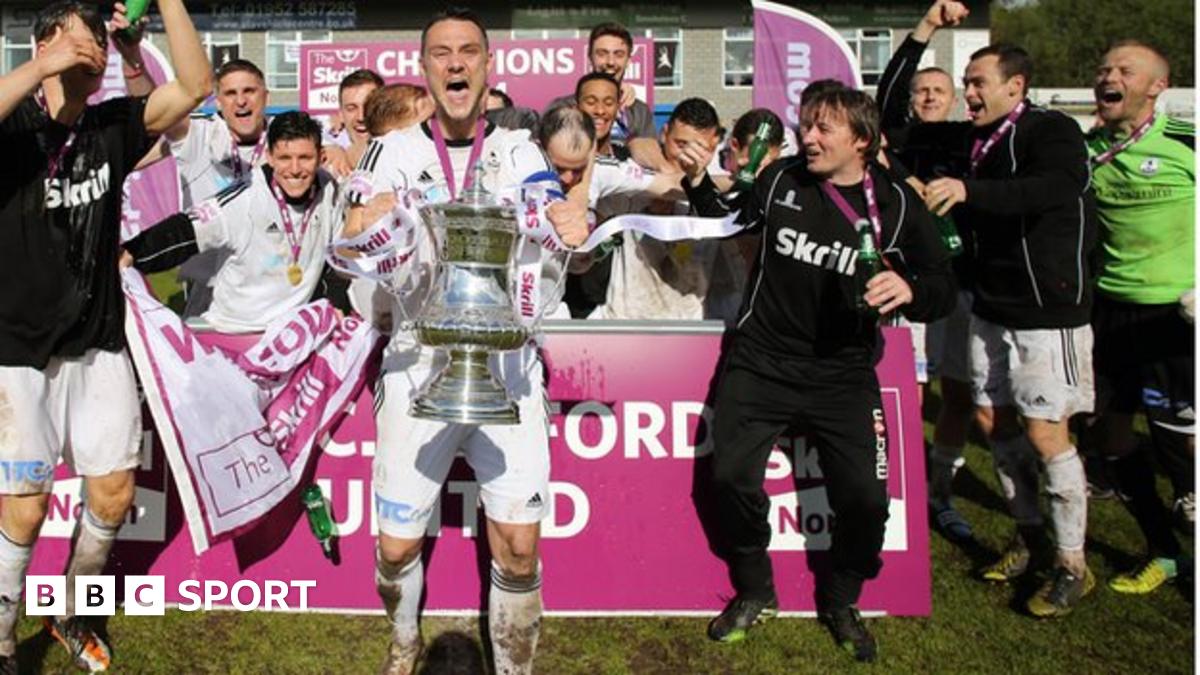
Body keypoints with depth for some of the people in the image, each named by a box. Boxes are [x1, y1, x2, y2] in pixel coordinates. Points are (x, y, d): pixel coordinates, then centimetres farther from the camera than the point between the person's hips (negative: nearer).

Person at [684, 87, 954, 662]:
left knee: (865, 500, -6)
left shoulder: (894, 204, -6)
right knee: (731, 477, -5)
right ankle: (755, 593, 23)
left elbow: (943, 285, -2)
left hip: (843, 373, -1)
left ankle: (839, 602, 25)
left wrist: (910, 290, -25)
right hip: (759, 361, 1)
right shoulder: (781, 178, -2)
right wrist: (699, 183, -2)